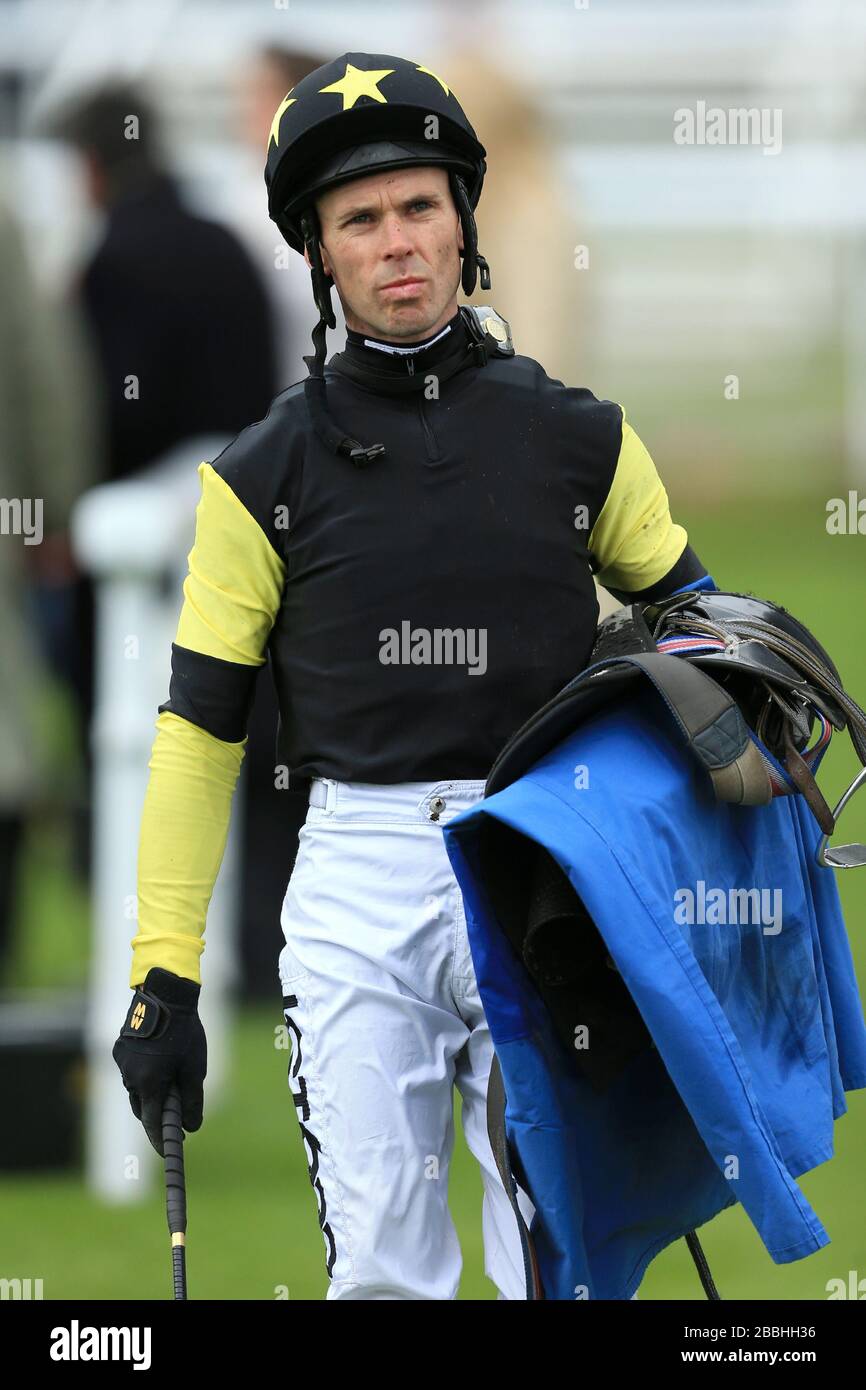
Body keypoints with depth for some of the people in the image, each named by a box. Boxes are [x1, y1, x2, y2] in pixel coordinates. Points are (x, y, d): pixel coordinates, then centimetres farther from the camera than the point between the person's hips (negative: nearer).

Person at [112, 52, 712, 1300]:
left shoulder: (575, 438, 8)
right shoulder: (271, 472, 5)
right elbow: (200, 728, 6)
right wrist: (164, 977, 0)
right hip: (358, 880, 0)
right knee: (382, 1265, -3)